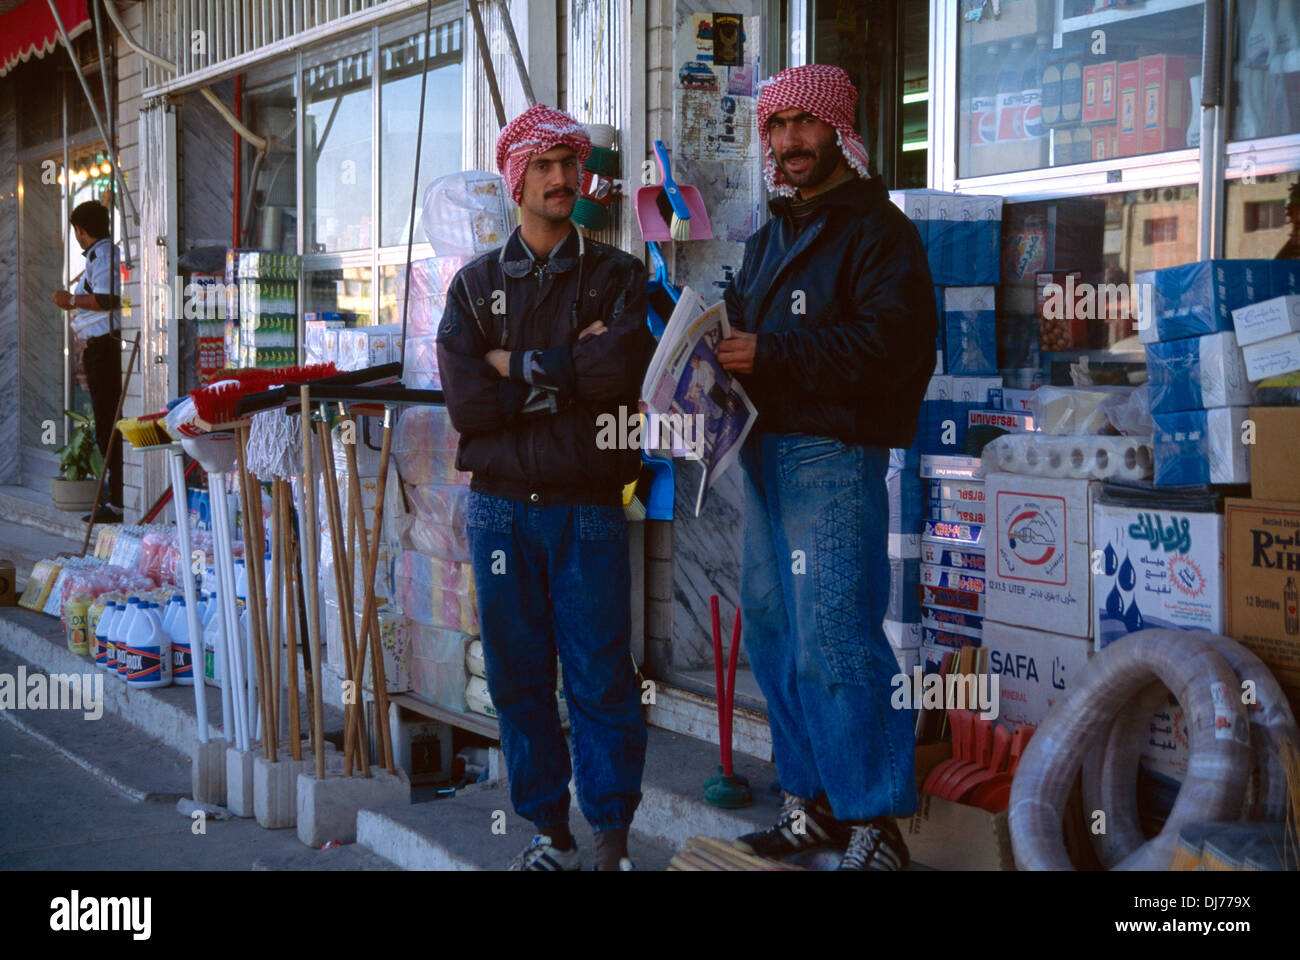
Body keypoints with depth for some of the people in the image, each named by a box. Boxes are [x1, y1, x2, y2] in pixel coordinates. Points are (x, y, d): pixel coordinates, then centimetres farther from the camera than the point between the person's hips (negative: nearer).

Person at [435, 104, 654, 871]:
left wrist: (520, 365, -7)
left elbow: (620, 369, -15)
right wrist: (567, 377, -8)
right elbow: (467, 402, -5)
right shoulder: (476, 284, 9)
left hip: (587, 506, -2)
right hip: (500, 505, 2)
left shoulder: (617, 276, 5)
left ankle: (614, 838, 8)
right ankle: (551, 834, 19)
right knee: (519, 677, 7)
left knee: (601, 678, -2)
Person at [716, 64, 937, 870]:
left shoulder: (876, 229, -5)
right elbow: (744, 332, 28)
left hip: (834, 451, -9)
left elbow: (888, 344, -18)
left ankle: (875, 824, -6)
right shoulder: (770, 237, 23)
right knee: (772, 633, 10)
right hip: (765, 448, 9)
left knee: (833, 640, -13)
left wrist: (769, 353, -19)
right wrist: (717, 343, 4)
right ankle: (812, 803, 19)